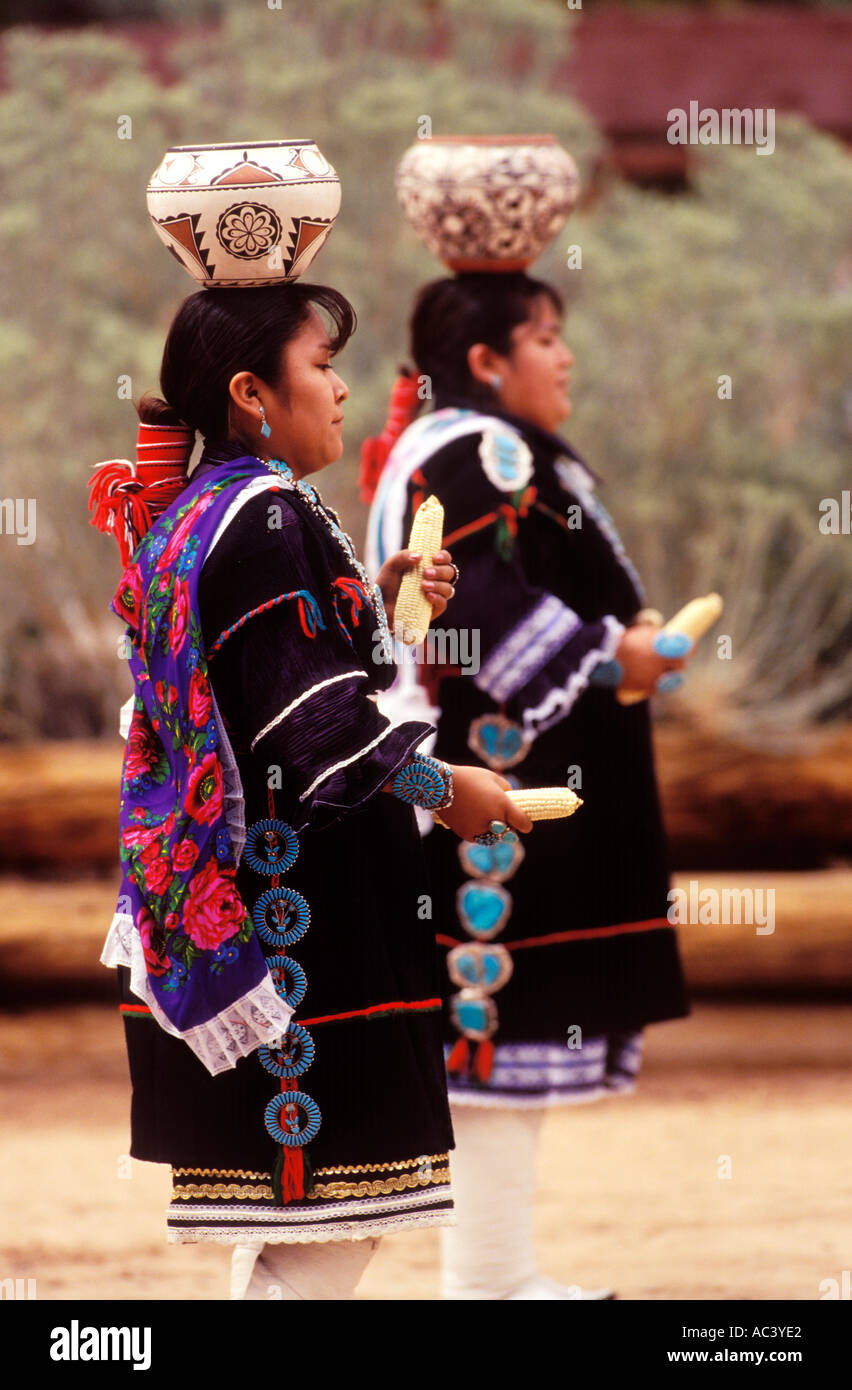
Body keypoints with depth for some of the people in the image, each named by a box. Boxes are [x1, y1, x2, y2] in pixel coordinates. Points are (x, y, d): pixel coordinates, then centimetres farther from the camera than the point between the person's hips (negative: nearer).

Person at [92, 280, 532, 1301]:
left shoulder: (193, 510, 13)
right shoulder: (269, 518, -17)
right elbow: (313, 721, -21)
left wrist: (375, 604, 14)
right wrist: (442, 785, -10)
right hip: (304, 907, -11)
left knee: (277, 1228, 15)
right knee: (324, 1227, -8)